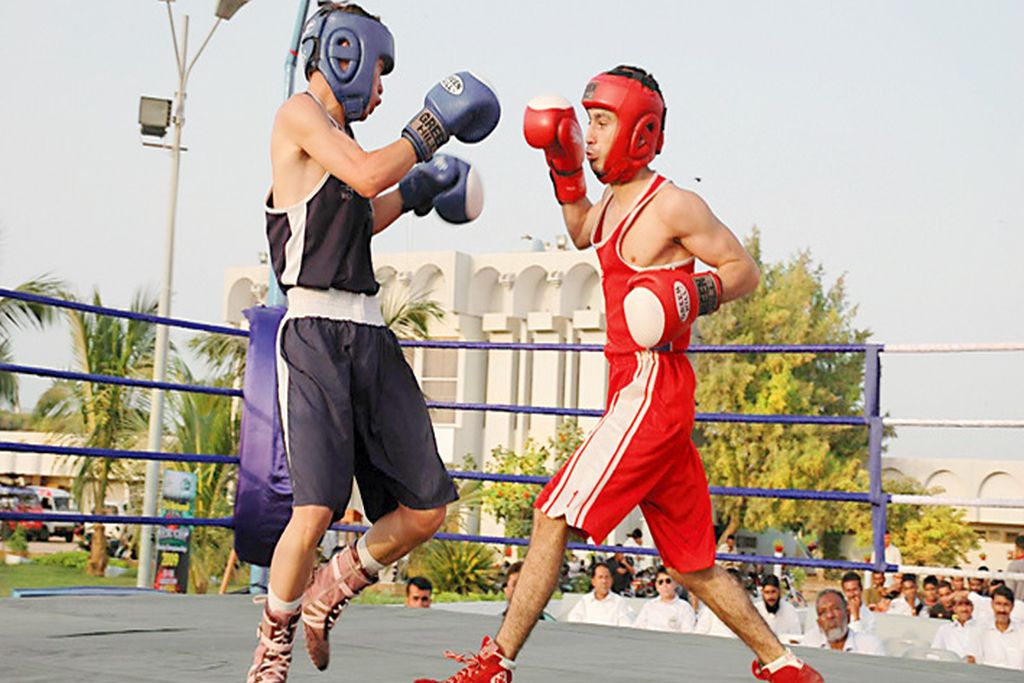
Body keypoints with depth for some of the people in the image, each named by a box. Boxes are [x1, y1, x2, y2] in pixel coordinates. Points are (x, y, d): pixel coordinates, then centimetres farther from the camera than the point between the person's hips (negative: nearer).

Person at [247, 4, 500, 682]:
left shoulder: (336, 131, 23)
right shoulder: (300, 113, -1)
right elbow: (367, 174, -16)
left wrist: (414, 193, 39)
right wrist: (433, 125, -4)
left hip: (371, 335, 9)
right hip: (317, 334, -9)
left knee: (426, 510, 4)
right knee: (316, 509, -18)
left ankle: (327, 595, 23)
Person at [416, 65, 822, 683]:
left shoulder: (672, 205, -9)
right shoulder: (614, 200, 15)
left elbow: (744, 270, -4)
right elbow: (583, 234, 35)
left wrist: (693, 297, -21)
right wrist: (565, 168, 22)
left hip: (651, 387, -9)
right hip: (637, 389, 9)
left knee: (553, 516, -10)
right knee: (692, 564, 13)